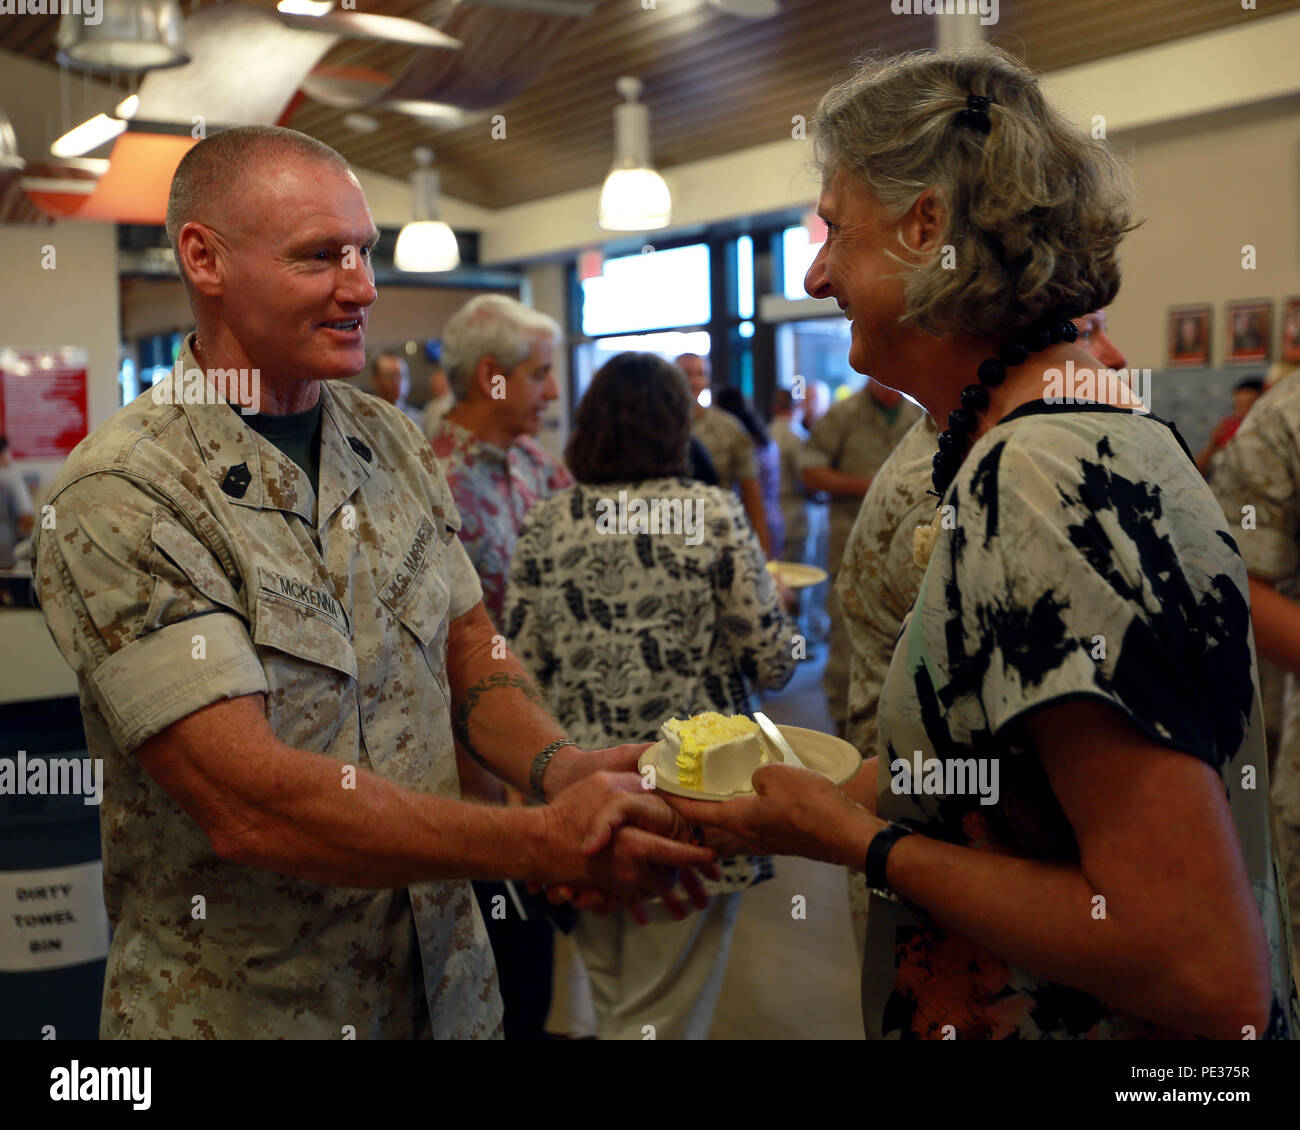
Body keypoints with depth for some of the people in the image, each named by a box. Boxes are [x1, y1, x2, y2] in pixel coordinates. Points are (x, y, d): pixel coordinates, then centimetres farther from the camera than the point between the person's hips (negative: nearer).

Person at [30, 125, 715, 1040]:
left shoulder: (394, 441, 3)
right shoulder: (119, 501, -19)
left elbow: (469, 655, 5)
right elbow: (248, 803, -25)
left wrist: (557, 767, -15)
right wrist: (542, 841, -27)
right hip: (245, 1007, -5)